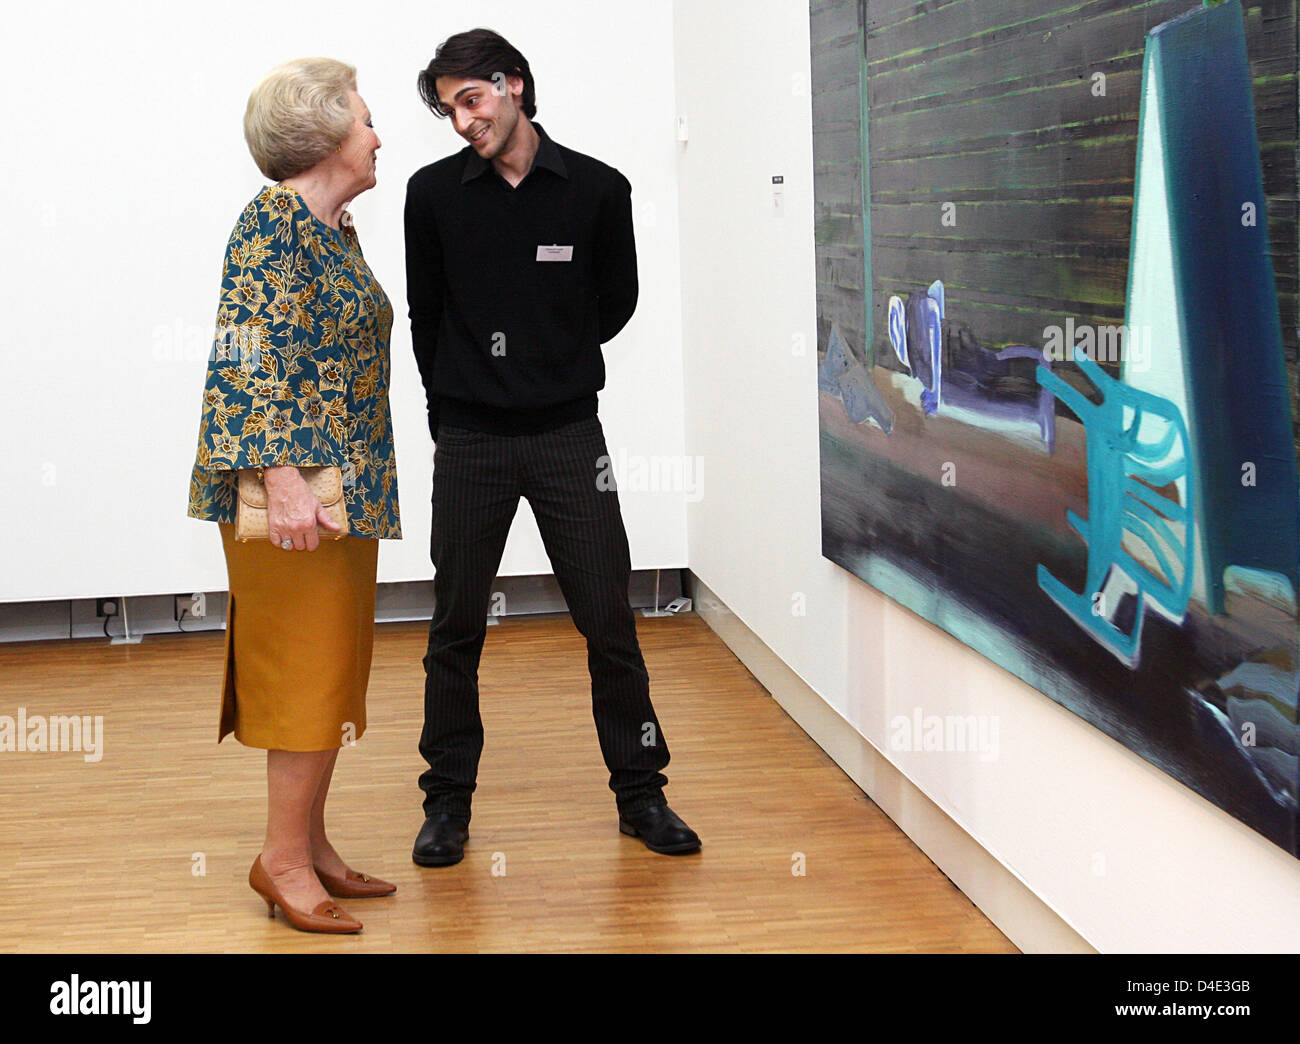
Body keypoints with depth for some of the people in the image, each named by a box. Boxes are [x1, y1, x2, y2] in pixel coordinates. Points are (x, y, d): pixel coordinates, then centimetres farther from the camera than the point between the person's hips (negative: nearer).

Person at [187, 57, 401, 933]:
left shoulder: (336, 229, 16)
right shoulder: (274, 222, -12)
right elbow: (249, 356, -19)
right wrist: (281, 475, -26)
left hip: (346, 488, 9)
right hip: (294, 480, -9)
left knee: (332, 661, 11)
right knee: (309, 661, -6)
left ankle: (310, 844, 18)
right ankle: (284, 855, 1)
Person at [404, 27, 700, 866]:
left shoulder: (597, 190, -1)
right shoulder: (434, 193, 0)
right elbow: (426, 315, 10)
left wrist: (551, 363, 11)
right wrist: (455, 403, 11)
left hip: (569, 434, 0)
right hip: (470, 441, 1)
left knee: (609, 621, 2)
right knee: (456, 629, 6)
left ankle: (641, 793, 15)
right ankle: (448, 803, 19)